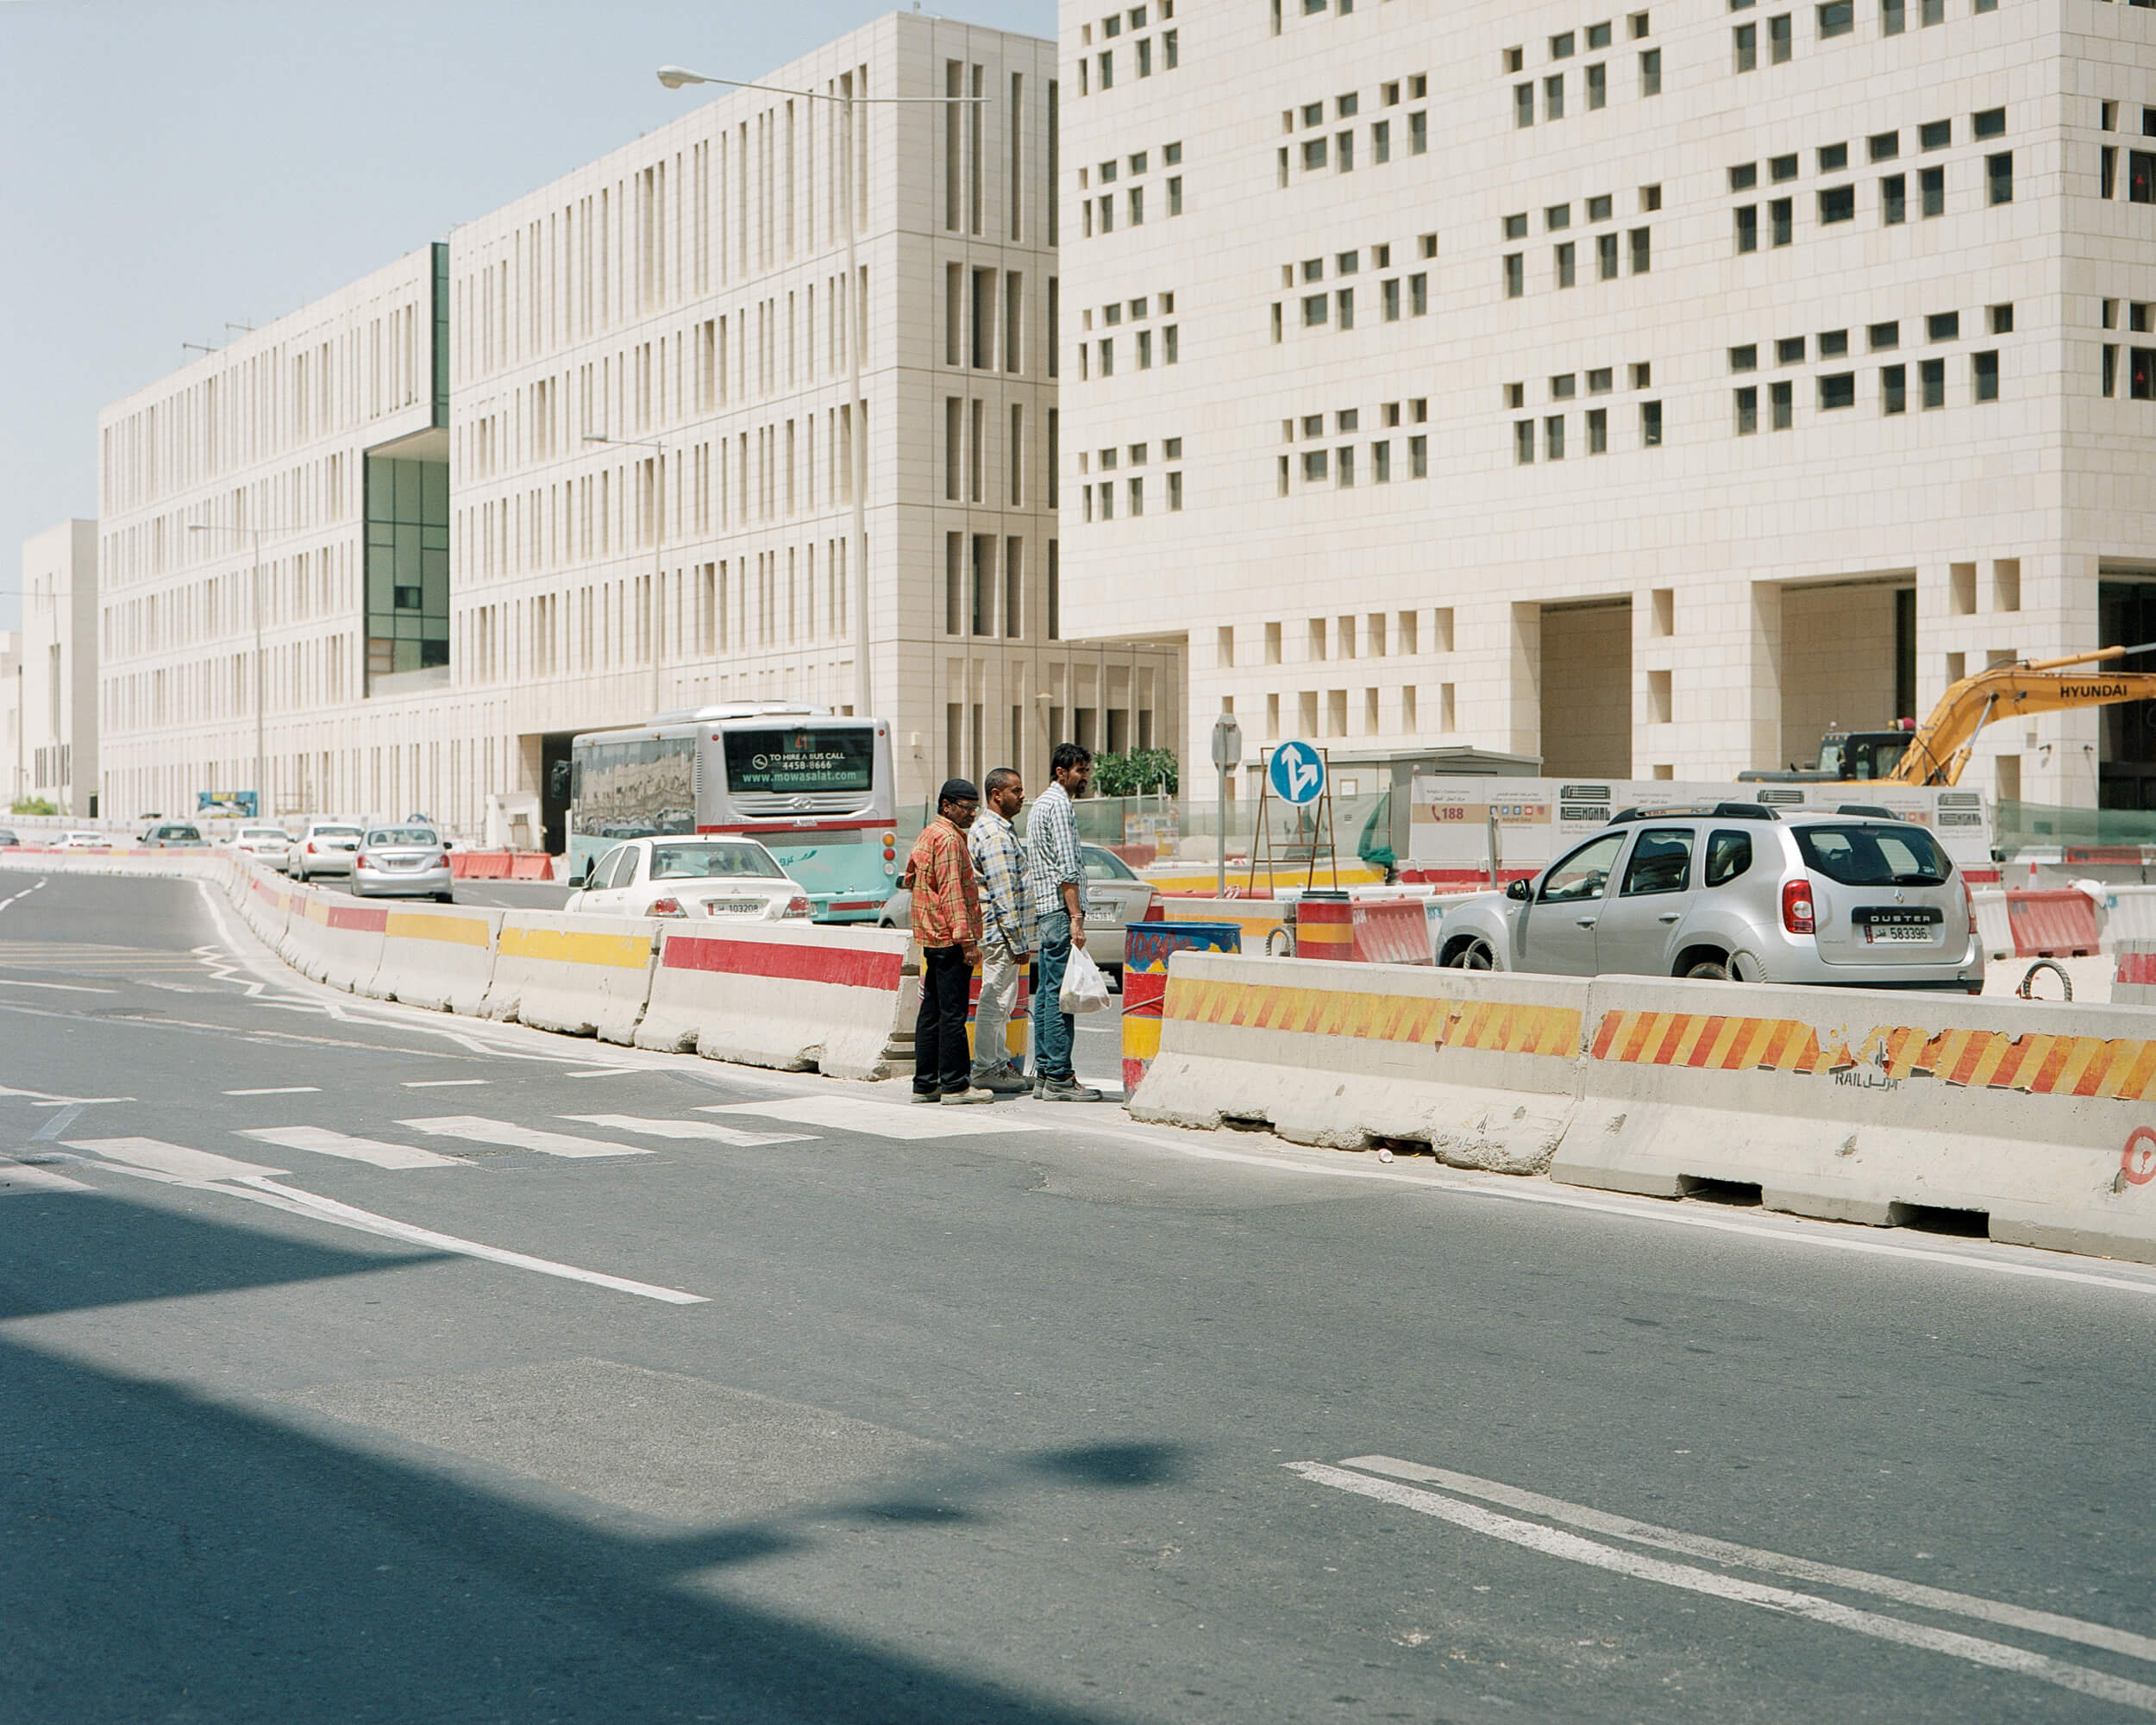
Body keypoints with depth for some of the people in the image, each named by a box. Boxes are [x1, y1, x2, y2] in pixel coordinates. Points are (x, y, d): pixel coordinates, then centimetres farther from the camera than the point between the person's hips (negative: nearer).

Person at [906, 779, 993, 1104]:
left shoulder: (928, 834, 18)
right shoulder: (948, 838, -13)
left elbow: (911, 878, 27)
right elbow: (952, 892, -19)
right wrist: (967, 939, -21)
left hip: (933, 939, 10)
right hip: (950, 938, -10)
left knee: (932, 1012, 11)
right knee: (953, 1013, -7)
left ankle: (925, 1084, 13)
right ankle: (955, 1085, -6)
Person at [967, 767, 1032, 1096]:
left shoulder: (992, 829, 17)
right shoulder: (995, 835, -17)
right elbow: (1003, 895, -21)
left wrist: (1018, 939, 23)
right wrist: (1018, 943, -19)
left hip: (996, 931, 11)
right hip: (1001, 932, -11)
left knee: (1000, 1000, 15)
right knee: (995, 1000, -5)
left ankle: (1000, 1063, 22)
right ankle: (986, 1070, 0)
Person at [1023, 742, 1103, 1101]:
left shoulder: (1042, 803, 22)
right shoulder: (1060, 805, -10)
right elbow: (1067, 869, -18)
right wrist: (1076, 918, -20)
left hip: (1044, 910, 11)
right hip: (1060, 910, -11)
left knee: (1046, 993, 9)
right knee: (1060, 994, -11)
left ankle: (1044, 1075, 11)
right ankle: (1059, 1078, -12)